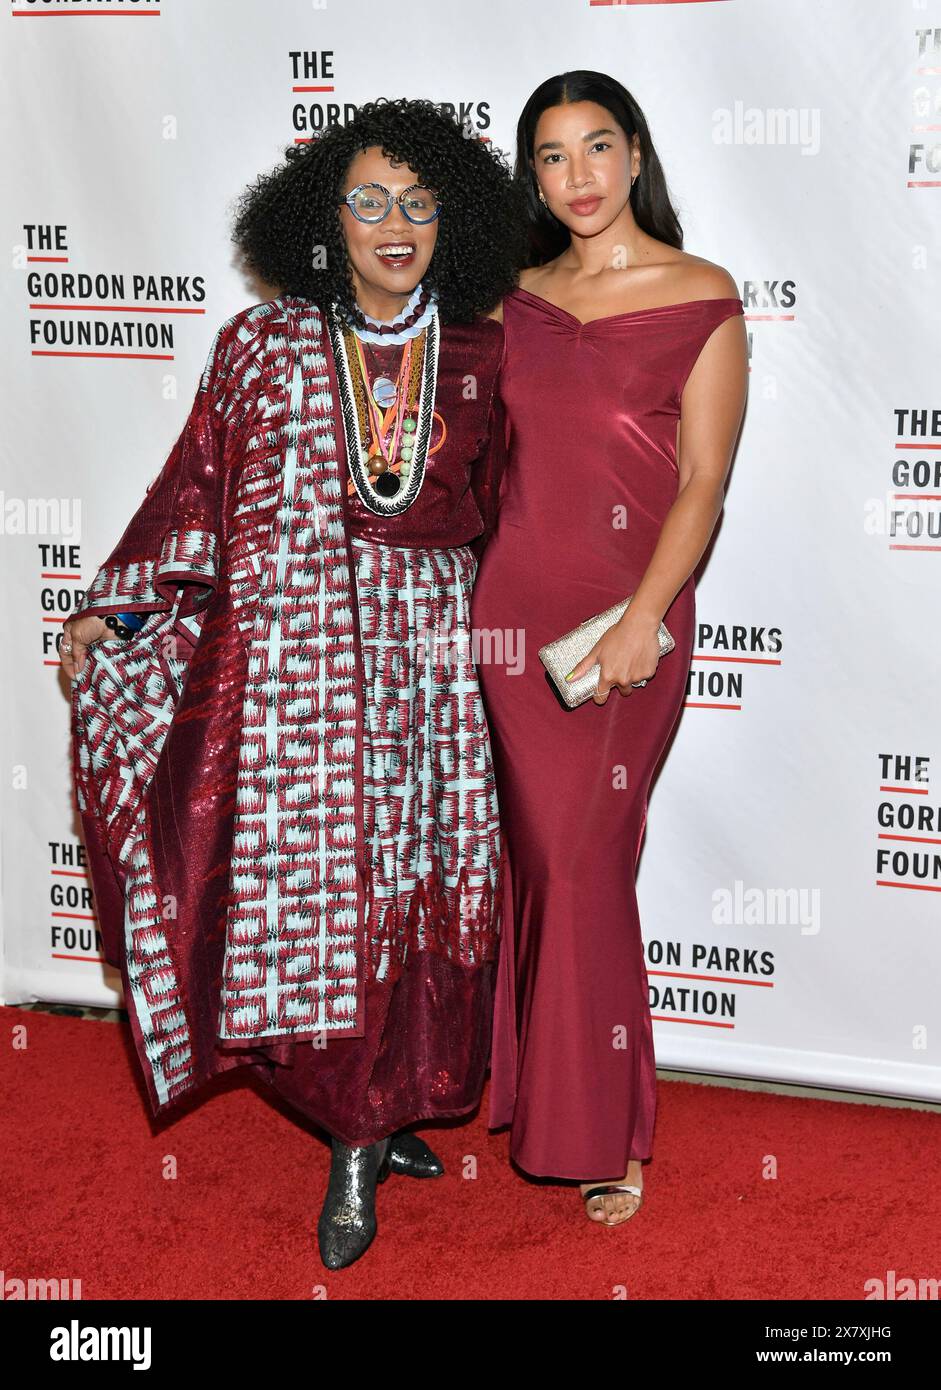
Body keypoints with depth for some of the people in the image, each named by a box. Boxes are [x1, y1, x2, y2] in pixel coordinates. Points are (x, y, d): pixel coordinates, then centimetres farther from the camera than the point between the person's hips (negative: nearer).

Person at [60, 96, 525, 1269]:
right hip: (289, 656, -2)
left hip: (424, 661, 2)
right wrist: (111, 604, 3)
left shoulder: (475, 358, 6)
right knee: (305, 893, -1)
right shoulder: (264, 346, 1)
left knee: (407, 893, 4)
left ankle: (366, 1128, 22)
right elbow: (197, 485, 5)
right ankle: (366, 1124, 17)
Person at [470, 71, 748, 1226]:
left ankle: (605, 1132, 10)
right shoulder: (520, 299, 12)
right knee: (534, 850, 6)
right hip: (513, 600, 4)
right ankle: (530, 1087, 20)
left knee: (586, 863, -3)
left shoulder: (701, 298, -1)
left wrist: (644, 617, -17)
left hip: (625, 611, -4)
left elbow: (703, 481, -7)